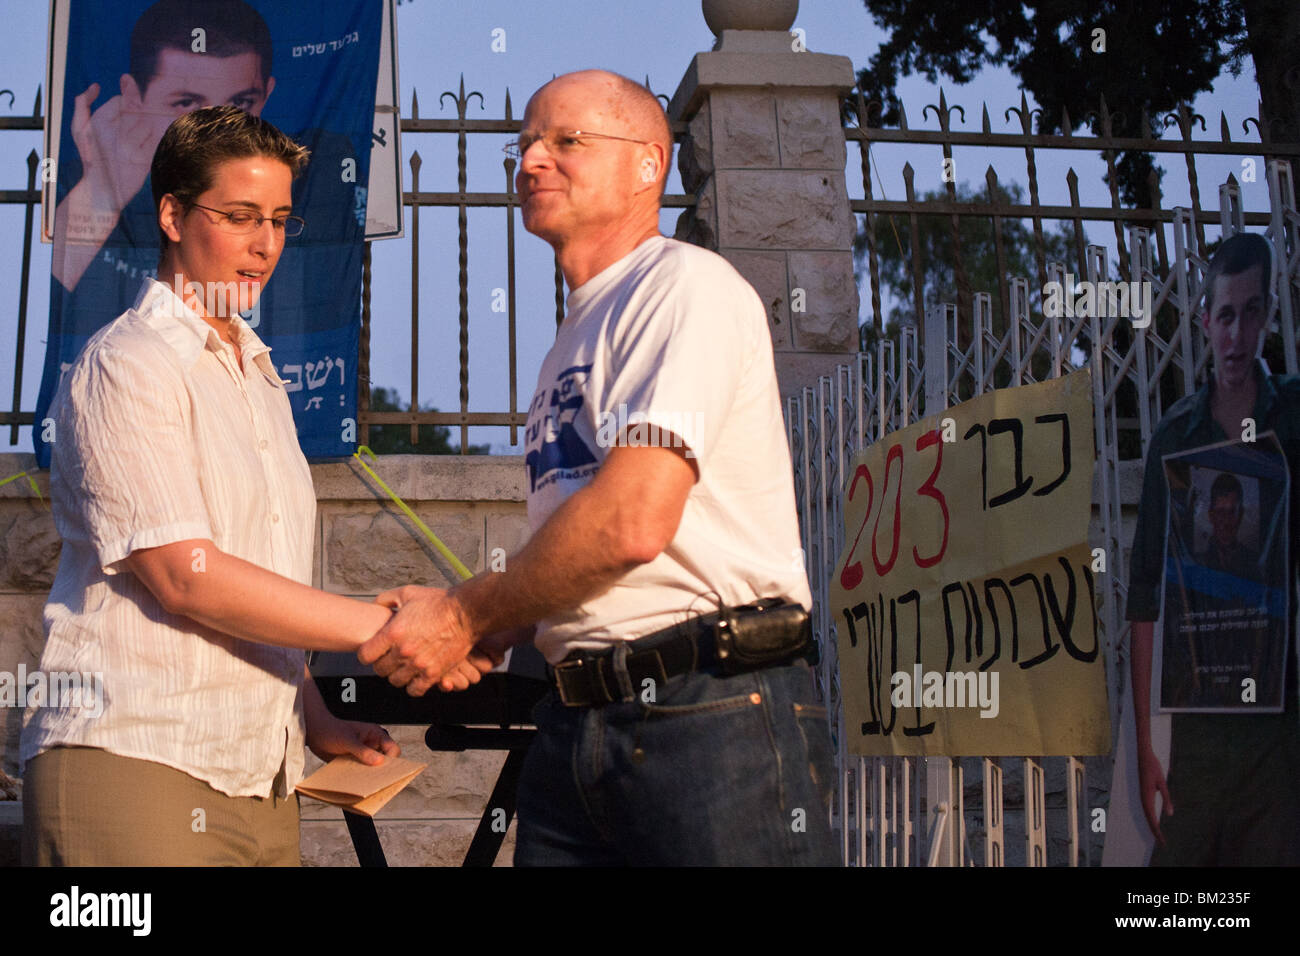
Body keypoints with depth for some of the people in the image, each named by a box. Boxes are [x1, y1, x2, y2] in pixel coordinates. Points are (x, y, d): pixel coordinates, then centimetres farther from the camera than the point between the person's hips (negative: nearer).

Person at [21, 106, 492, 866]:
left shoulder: (259, 374, 19)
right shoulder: (126, 366, -6)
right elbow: (185, 578, -15)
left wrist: (312, 718, 11)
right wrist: (384, 627, -16)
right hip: (134, 756, -7)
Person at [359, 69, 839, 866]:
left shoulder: (686, 284, -7)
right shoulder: (577, 336, 21)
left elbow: (632, 521, -18)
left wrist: (464, 615, -6)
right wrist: (497, 635, 7)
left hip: (712, 717, -8)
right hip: (575, 728, 8)